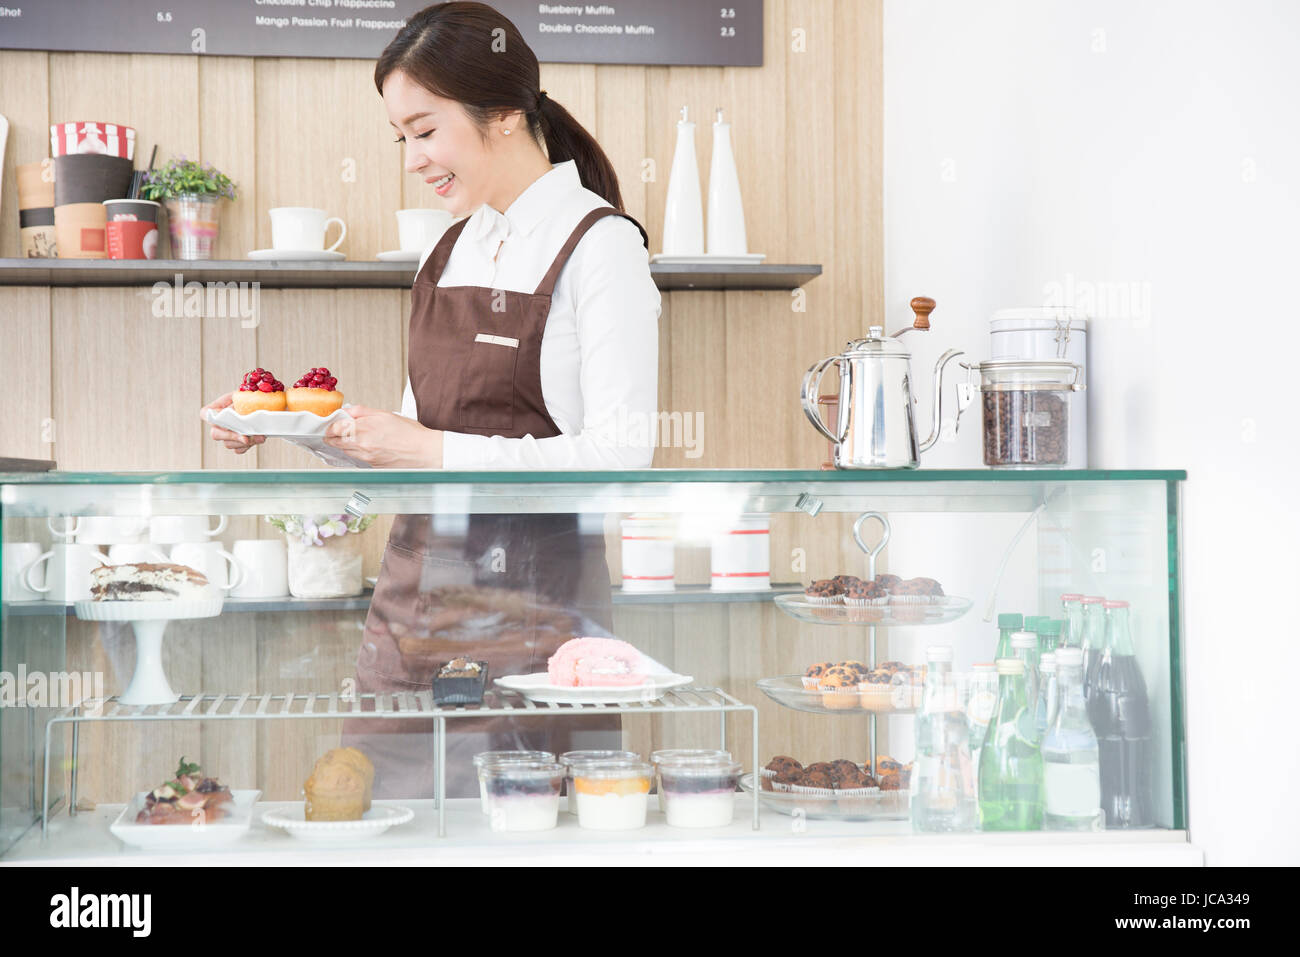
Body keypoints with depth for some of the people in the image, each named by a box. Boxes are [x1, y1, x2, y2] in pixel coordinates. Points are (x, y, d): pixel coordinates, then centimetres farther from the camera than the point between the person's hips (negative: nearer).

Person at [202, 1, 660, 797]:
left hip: (532, 614, -6)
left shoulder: (599, 246, -8)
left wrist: (434, 451, -18)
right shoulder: (451, 252, 15)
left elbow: (620, 459, -16)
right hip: (415, 603, 7)